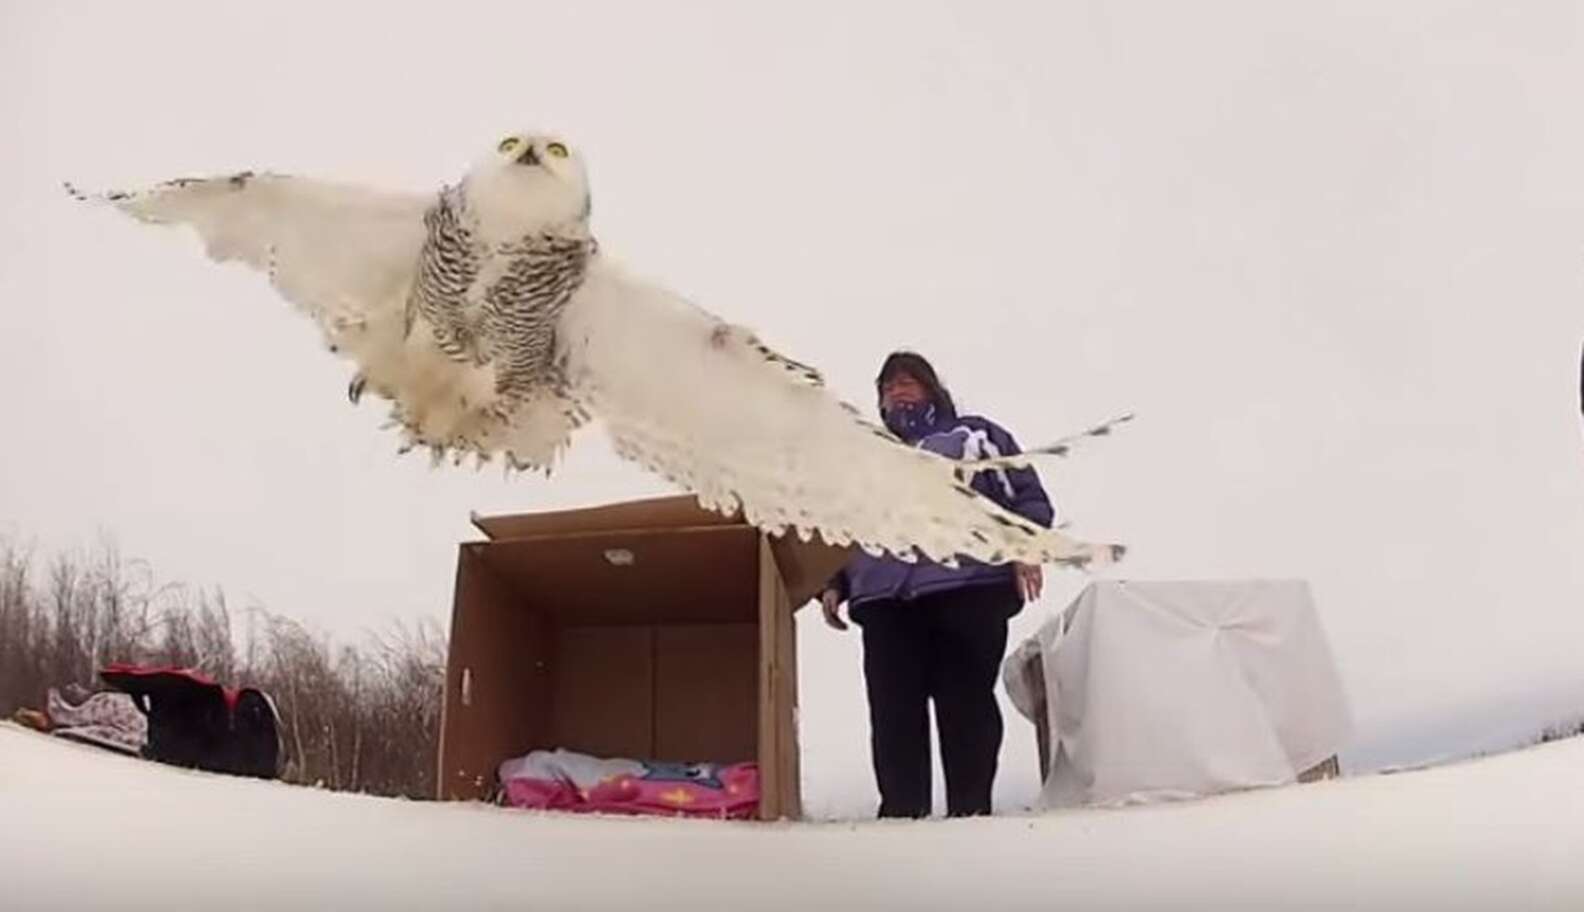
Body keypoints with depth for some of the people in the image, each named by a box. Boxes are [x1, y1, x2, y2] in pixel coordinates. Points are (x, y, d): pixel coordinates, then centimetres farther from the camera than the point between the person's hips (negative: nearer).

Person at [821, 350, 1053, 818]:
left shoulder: (974, 435, 21)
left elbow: (1027, 495, 11)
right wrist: (833, 583, 12)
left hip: (969, 588, -3)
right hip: (884, 598, 3)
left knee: (966, 702, -6)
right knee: (893, 710, -6)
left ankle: (971, 809, -1)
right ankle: (900, 810, -3)